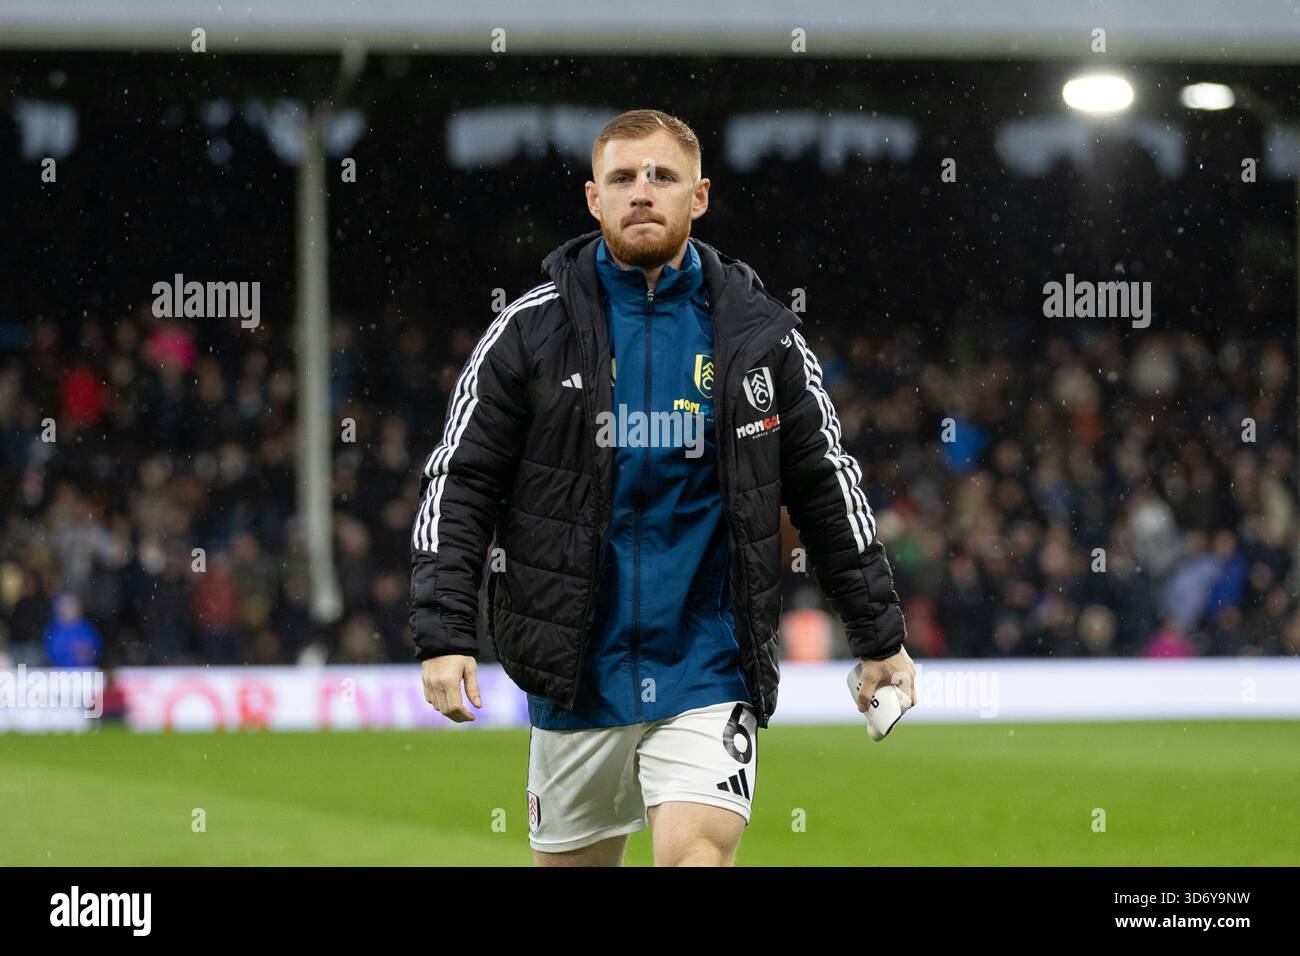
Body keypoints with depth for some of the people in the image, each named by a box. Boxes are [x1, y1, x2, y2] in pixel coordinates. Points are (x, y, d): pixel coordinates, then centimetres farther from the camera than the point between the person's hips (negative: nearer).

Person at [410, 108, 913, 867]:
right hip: (578, 677, 1)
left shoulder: (763, 335, 3)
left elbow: (829, 489, 11)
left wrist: (881, 637, 9)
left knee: (695, 856, -18)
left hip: (708, 669, -1)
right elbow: (459, 486, 1)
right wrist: (444, 636, -8)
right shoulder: (531, 329, 0)